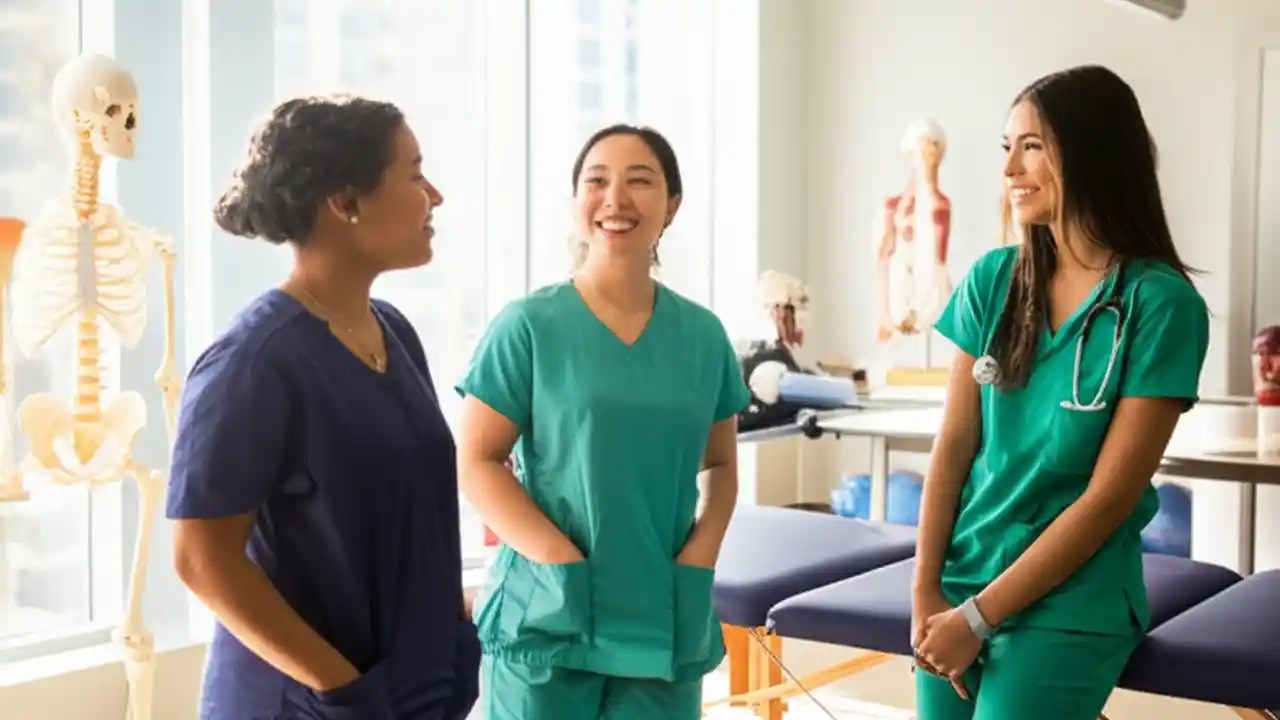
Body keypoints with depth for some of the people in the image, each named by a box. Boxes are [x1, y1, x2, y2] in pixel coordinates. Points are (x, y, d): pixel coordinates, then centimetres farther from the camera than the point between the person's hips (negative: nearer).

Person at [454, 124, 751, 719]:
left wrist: (698, 560, -2)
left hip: (666, 621, 3)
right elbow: (476, 462, -7)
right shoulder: (529, 326, -6)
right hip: (548, 614, -3)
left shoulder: (702, 334, 5)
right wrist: (563, 564, -15)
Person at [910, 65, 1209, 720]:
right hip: (957, 588, 4)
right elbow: (953, 444, 0)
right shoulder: (993, 279, 1)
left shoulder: (1162, 303, -12)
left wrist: (978, 616, -13)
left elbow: (1110, 496, -14)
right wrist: (926, 594, -7)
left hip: (1066, 611, -4)